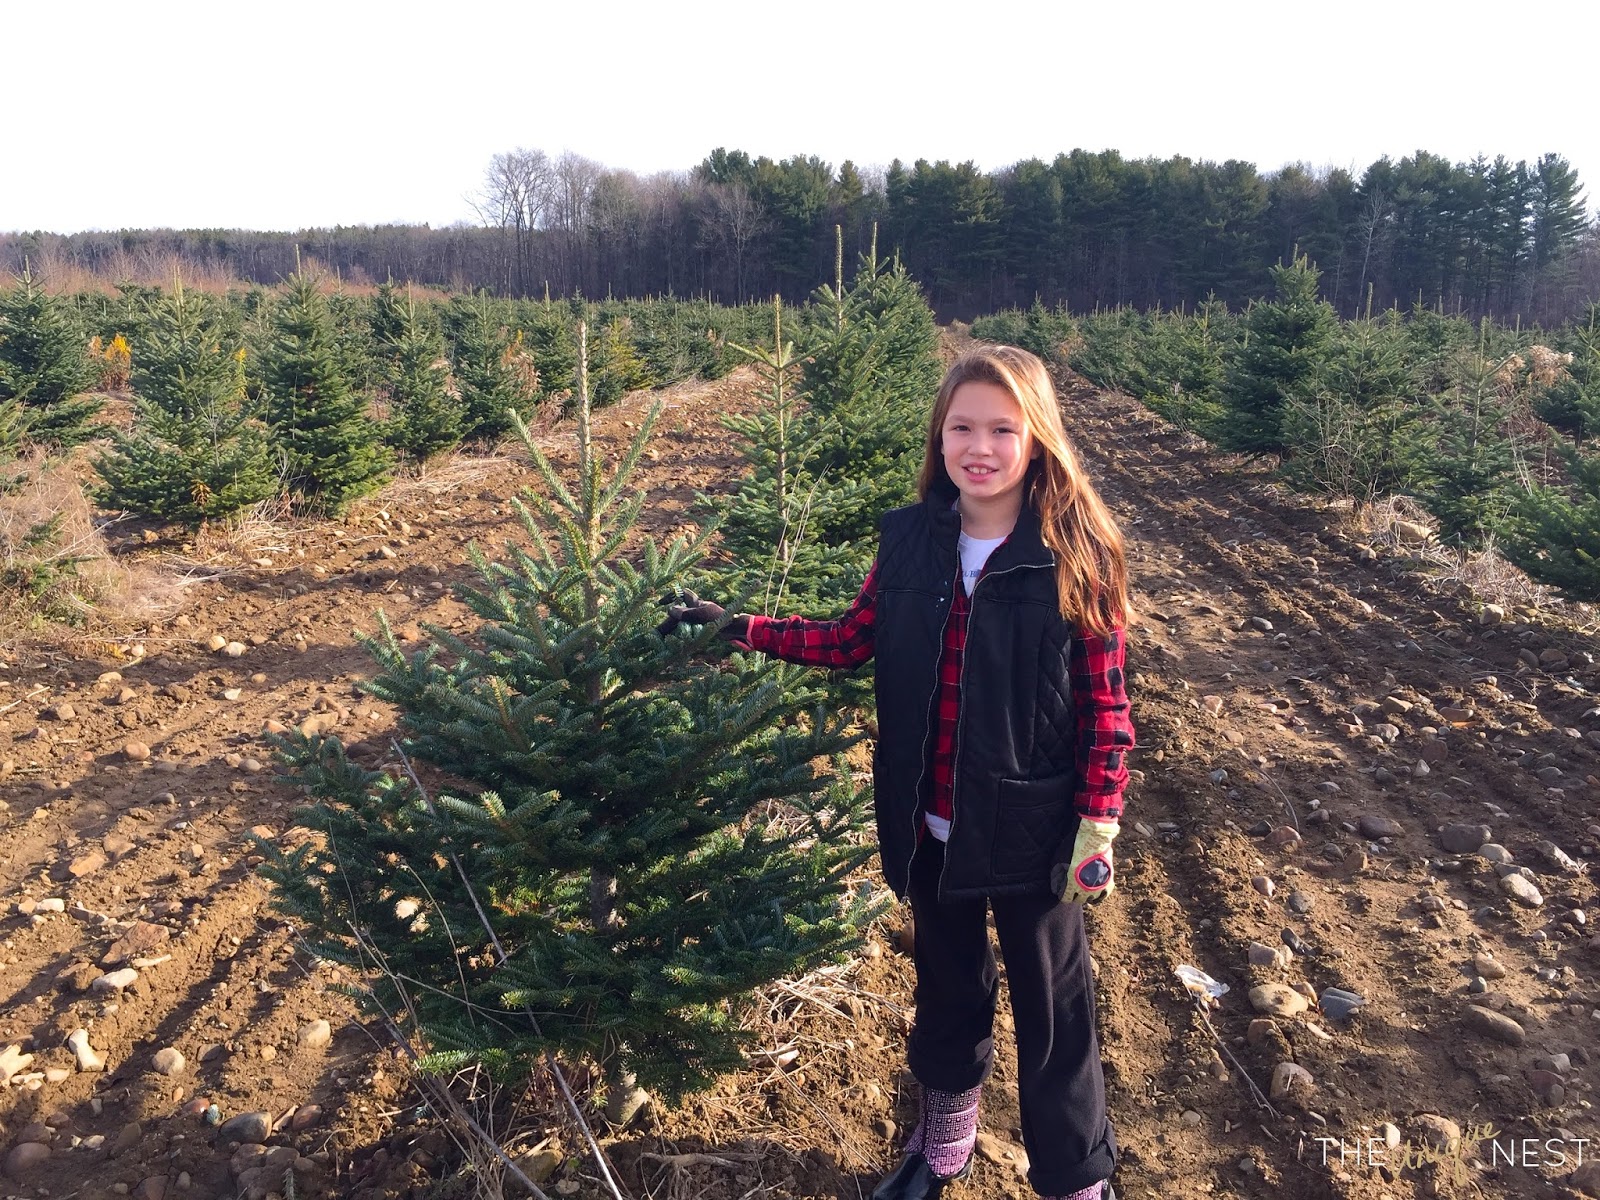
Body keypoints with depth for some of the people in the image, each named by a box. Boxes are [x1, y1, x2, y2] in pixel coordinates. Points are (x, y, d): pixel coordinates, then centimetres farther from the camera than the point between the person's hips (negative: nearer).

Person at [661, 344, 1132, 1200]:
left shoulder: (1077, 553, -15)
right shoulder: (910, 540, -5)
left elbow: (1104, 702, -11)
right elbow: (851, 642, 6)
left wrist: (1098, 824, -13)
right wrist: (737, 628, 1)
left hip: (1032, 831, -4)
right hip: (932, 828, 4)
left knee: (1051, 1006, 14)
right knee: (946, 985, 24)